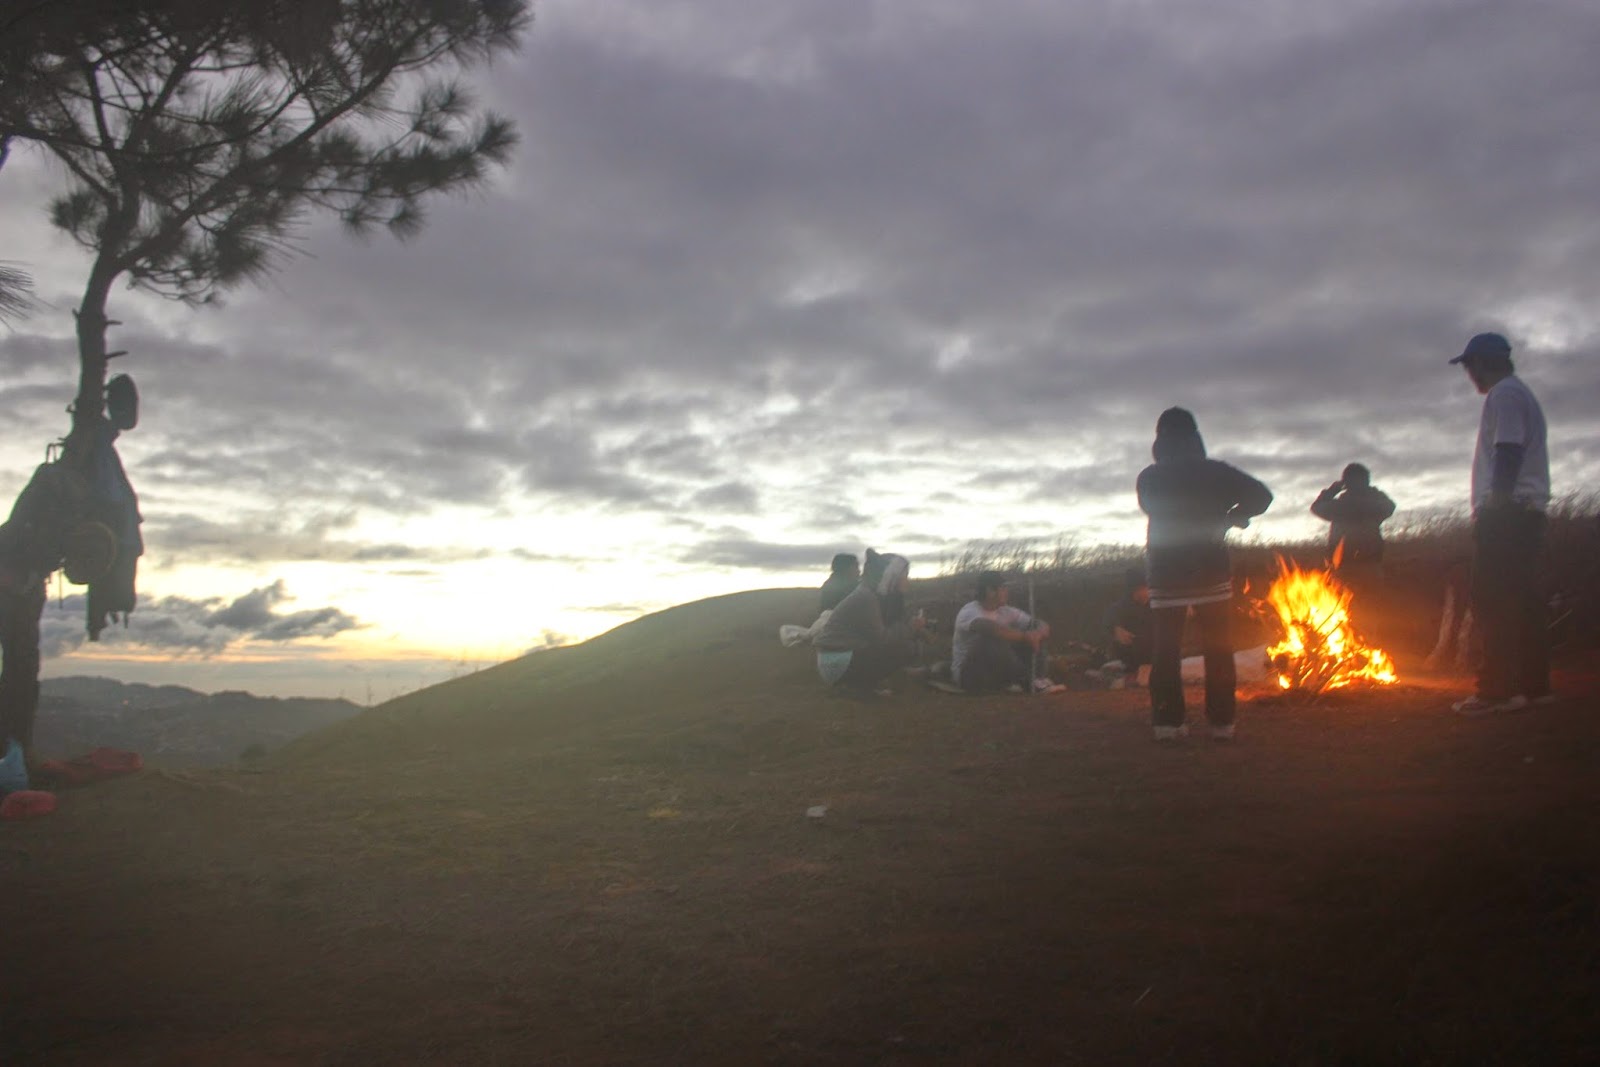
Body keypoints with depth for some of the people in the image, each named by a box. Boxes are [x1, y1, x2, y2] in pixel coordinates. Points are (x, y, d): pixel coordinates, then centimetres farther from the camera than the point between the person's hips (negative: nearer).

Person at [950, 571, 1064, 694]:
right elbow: (989, 628, -40)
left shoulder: (1007, 612, 3)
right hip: (968, 674, -7)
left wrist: (1037, 634, -25)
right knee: (993, 638, -33)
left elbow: (1042, 625, 0)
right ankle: (1029, 680, -24)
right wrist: (1025, 636, -40)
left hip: (998, 671, 7)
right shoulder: (969, 612, -17)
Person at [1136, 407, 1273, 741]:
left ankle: (1168, 722, 1)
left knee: (1165, 651, 4)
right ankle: (1222, 722, 6)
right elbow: (1260, 495, -4)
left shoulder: (1148, 479, 2)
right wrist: (1229, 518, 8)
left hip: (1165, 575, 1)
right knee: (1218, 649, 7)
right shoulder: (1214, 472, -2)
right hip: (1212, 573, 0)